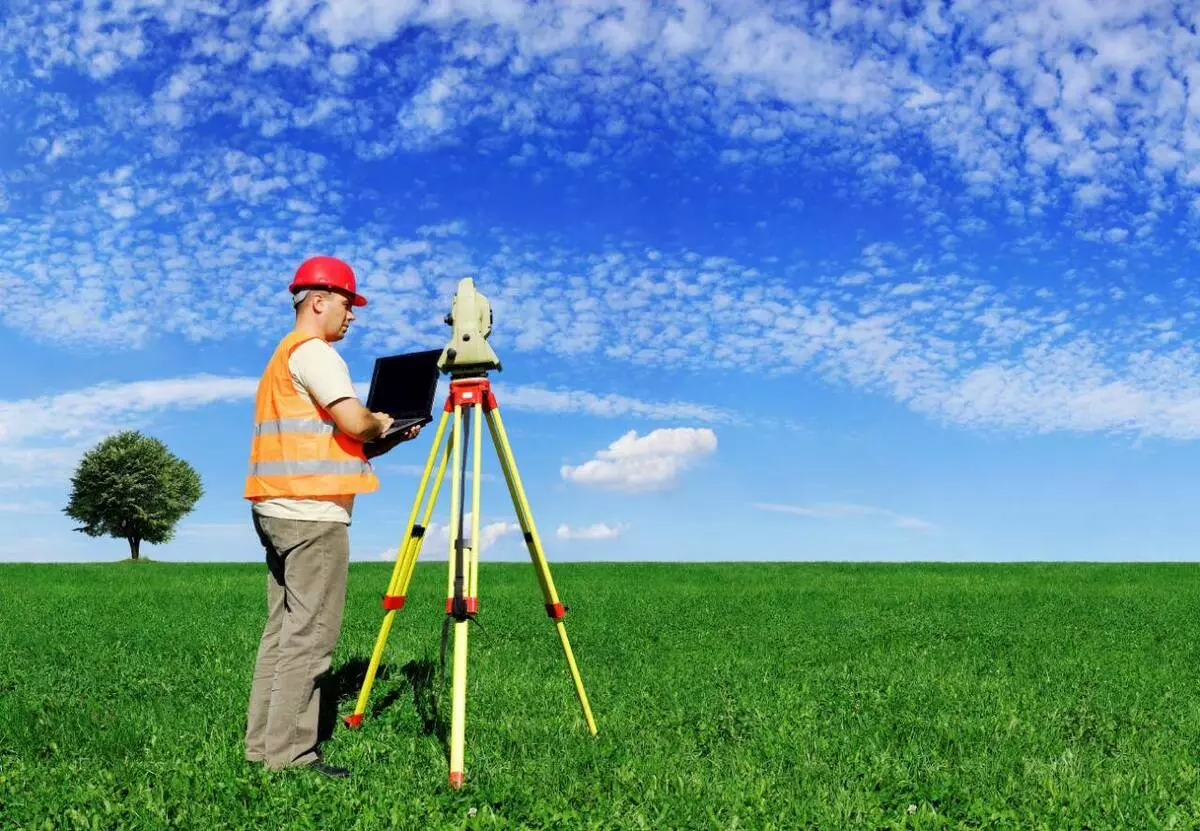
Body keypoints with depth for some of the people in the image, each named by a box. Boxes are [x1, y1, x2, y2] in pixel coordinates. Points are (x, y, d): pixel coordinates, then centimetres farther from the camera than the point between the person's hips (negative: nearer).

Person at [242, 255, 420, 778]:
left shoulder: (282, 356, 25)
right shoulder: (312, 351, -6)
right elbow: (353, 422, -19)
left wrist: (390, 440, 15)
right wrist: (382, 423, 3)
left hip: (279, 510, 10)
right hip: (312, 513, -10)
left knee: (283, 628, 10)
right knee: (310, 633, -7)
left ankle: (263, 742, 14)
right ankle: (290, 752, -4)